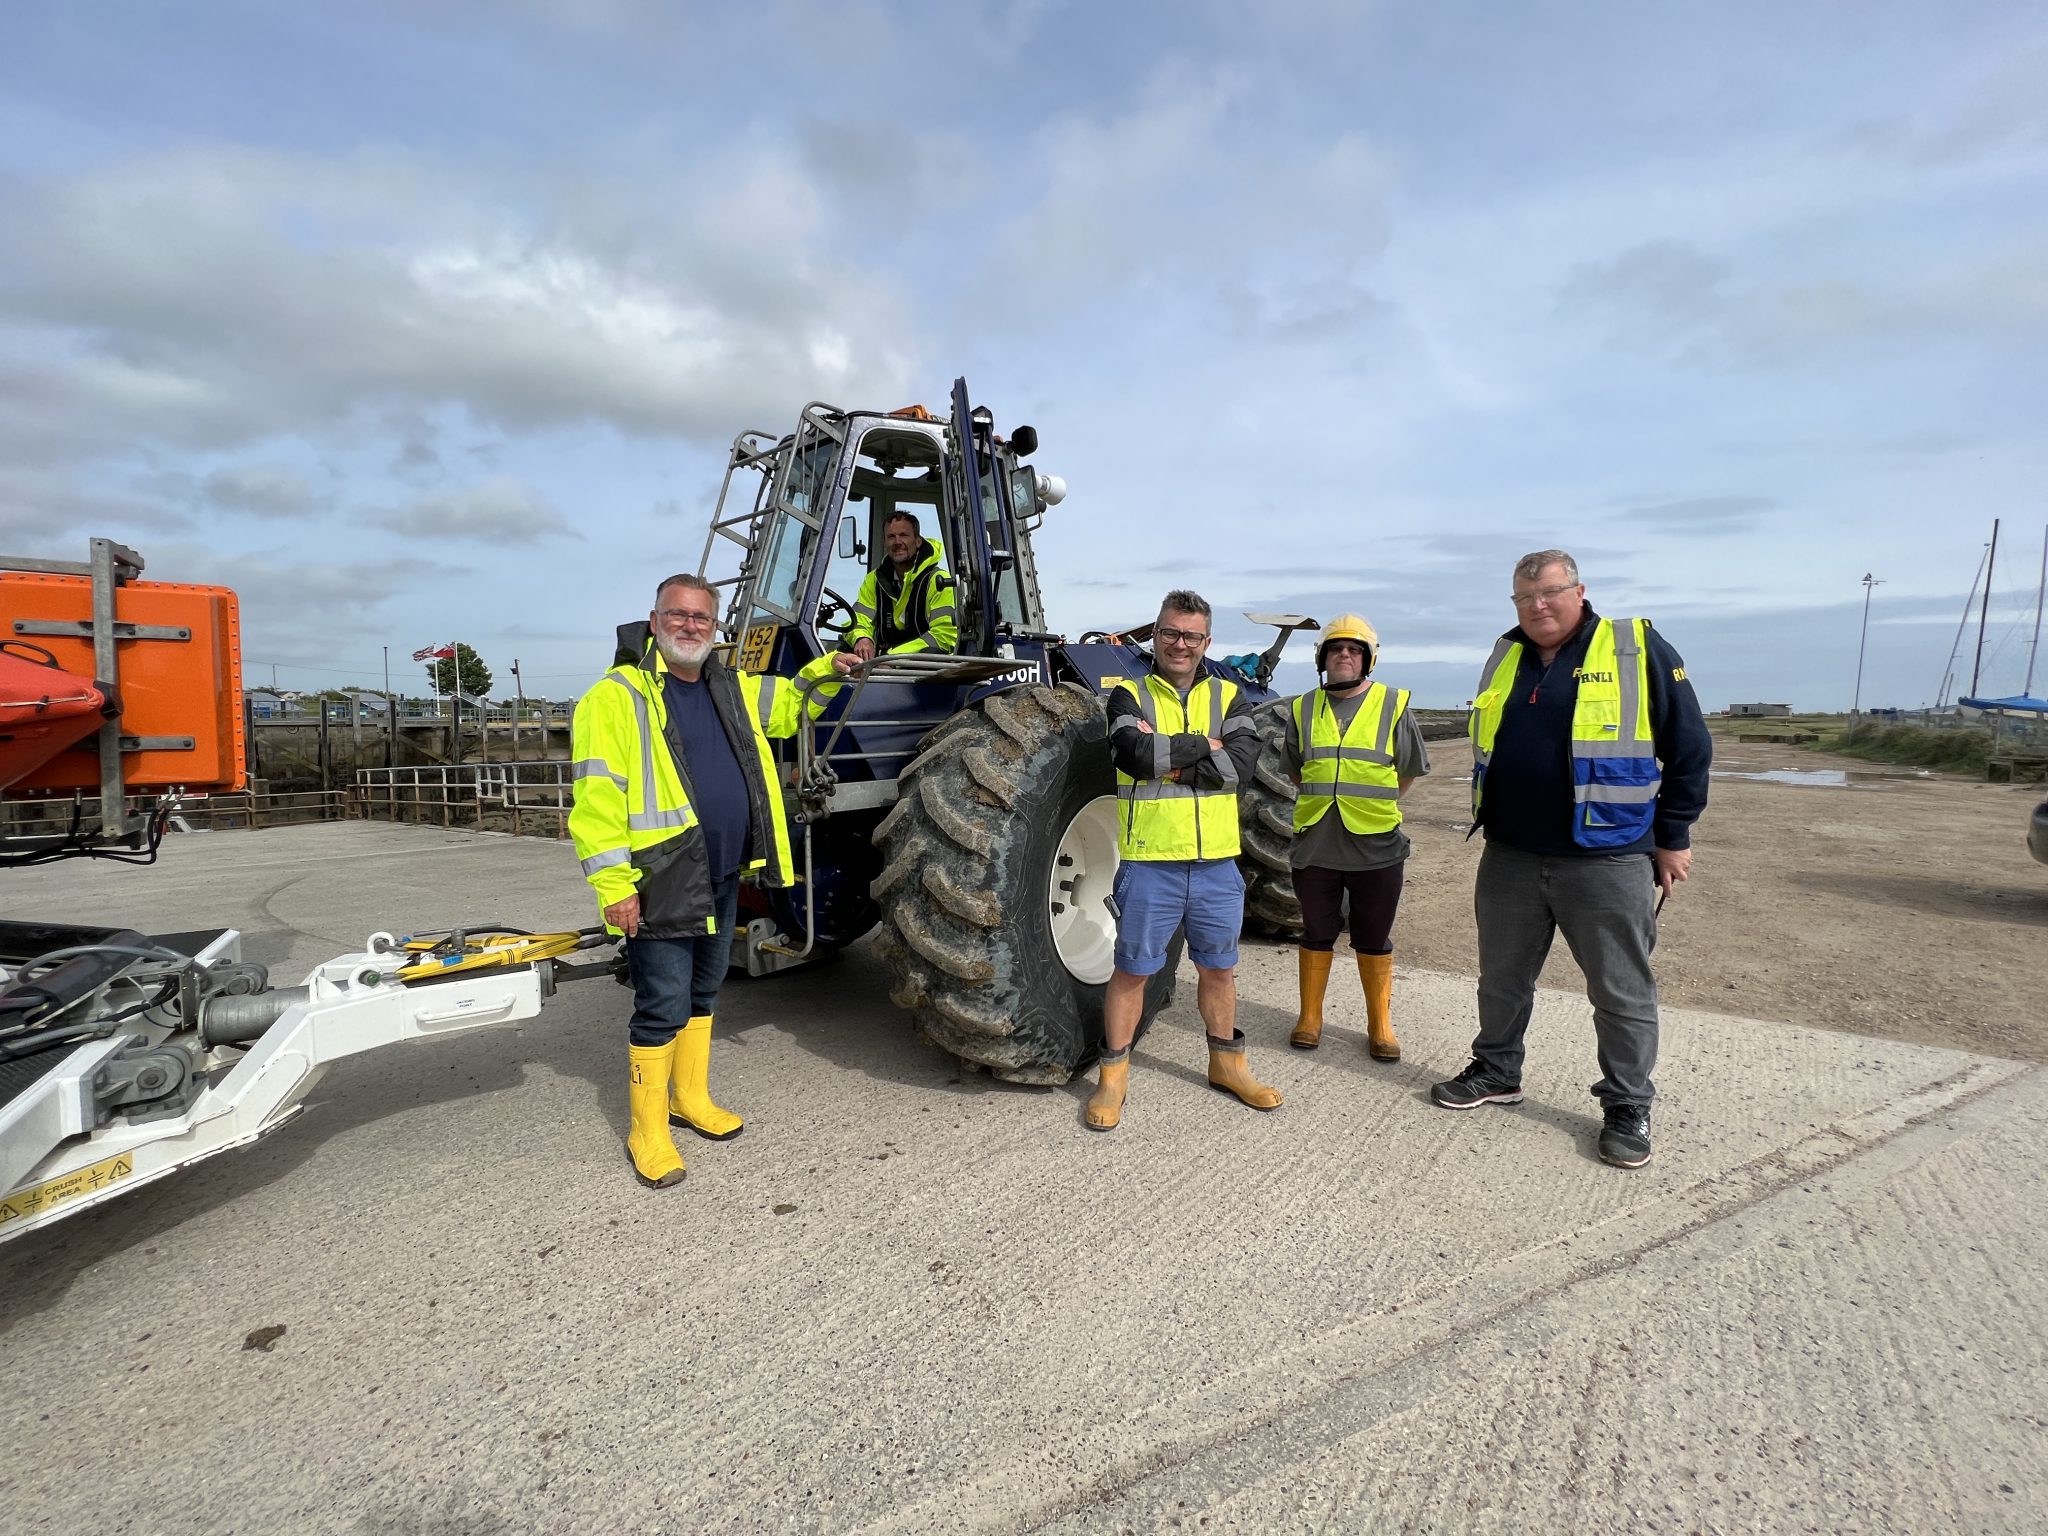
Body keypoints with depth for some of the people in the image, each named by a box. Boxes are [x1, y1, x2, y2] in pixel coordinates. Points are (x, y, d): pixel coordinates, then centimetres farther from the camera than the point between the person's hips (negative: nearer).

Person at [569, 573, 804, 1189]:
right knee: (663, 1010, -1)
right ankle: (648, 1132, 16)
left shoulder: (734, 689, 12)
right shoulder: (616, 696, -9)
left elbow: (792, 704, 28)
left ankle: (691, 1098, 37)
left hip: (725, 878, 7)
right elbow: (596, 797, -15)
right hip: (661, 883, -7)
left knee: (702, 995, 20)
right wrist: (614, 883, -20)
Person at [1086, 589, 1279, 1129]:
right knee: (1132, 968, 6)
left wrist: (1168, 756, -15)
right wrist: (1205, 747, -11)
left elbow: (1242, 760, -11)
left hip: (1217, 862, 3)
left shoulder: (1227, 696, 8)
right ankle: (1113, 1074, 21)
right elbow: (1137, 755, -20)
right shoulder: (1129, 695, 1)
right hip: (1150, 861, -3)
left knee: (1218, 967, 17)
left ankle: (1227, 1062, 36)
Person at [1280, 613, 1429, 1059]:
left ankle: (1380, 1025, 22)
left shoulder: (1393, 705, 1)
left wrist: (1373, 805, 8)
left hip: (1376, 845, -2)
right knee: (1316, 934, 12)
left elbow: (1410, 770, 10)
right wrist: (1323, 800, 12)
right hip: (1315, 843, 2)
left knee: (1374, 939, 9)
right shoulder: (1303, 709, 8)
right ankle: (1310, 1017, 25)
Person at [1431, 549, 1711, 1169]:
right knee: (1501, 979, 16)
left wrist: (1673, 837, -2)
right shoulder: (1504, 659, 9)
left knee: (1622, 991, 7)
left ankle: (1628, 1107, 23)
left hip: (1608, 860, -4)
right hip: (1509, 860, 5)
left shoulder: (1638, 649, -5)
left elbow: (1688, 747, -3)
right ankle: (1497, 1072, 34)